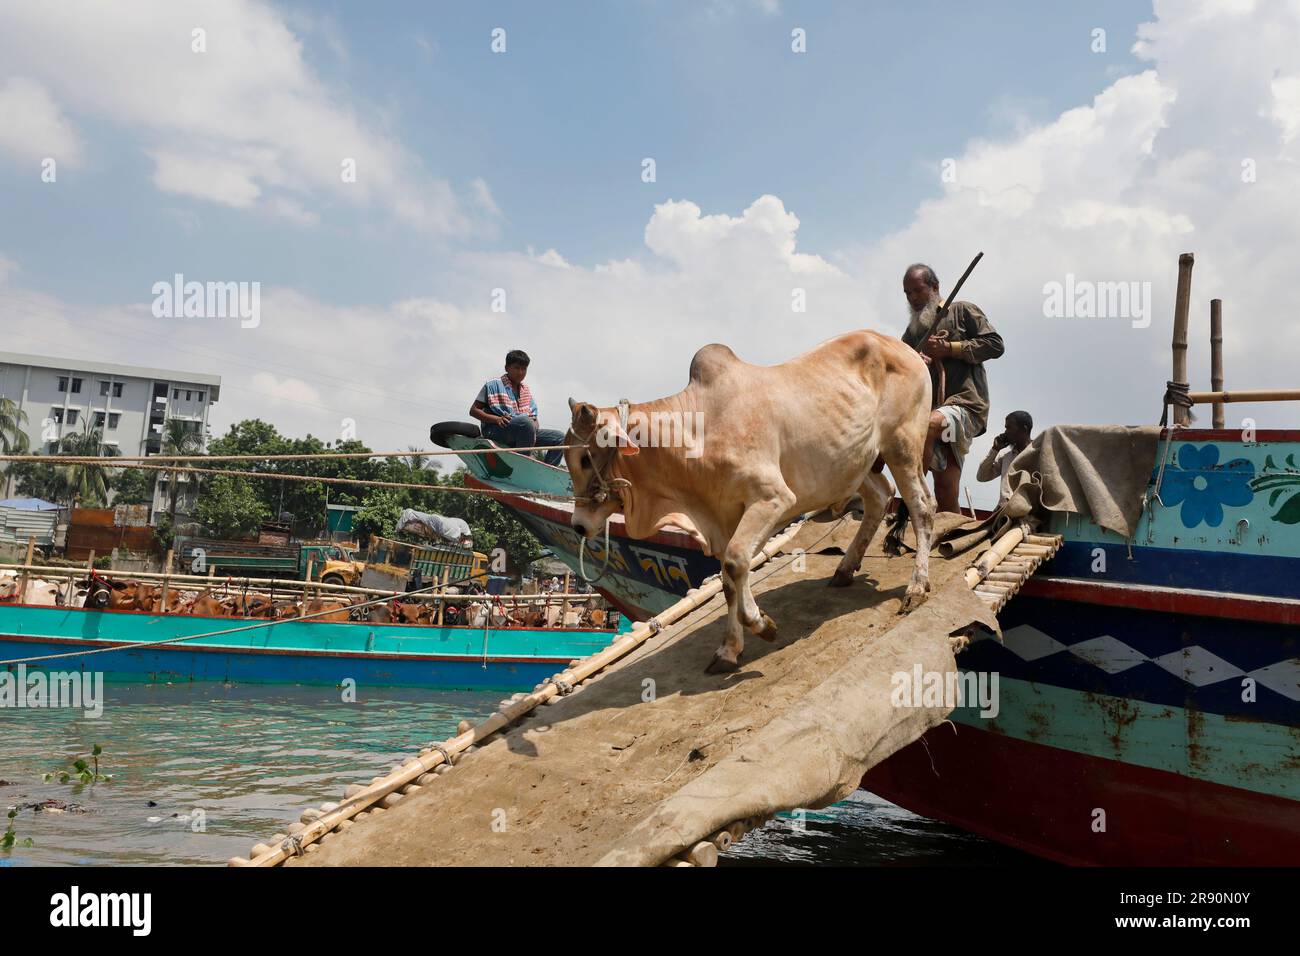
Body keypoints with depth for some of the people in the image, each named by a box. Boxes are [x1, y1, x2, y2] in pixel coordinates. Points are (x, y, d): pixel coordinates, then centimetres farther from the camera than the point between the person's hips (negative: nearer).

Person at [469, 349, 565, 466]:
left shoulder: (526, 391, 22)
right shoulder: (493, 385, 5)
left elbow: (534, 418, 17)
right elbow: (473, 410, 0)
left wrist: (534, 428, -9)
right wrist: (497, 419, -17)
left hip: (523, 432, 6)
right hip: (495, 431, -6)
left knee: (559, 437, -7)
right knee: (525, 422, -36)